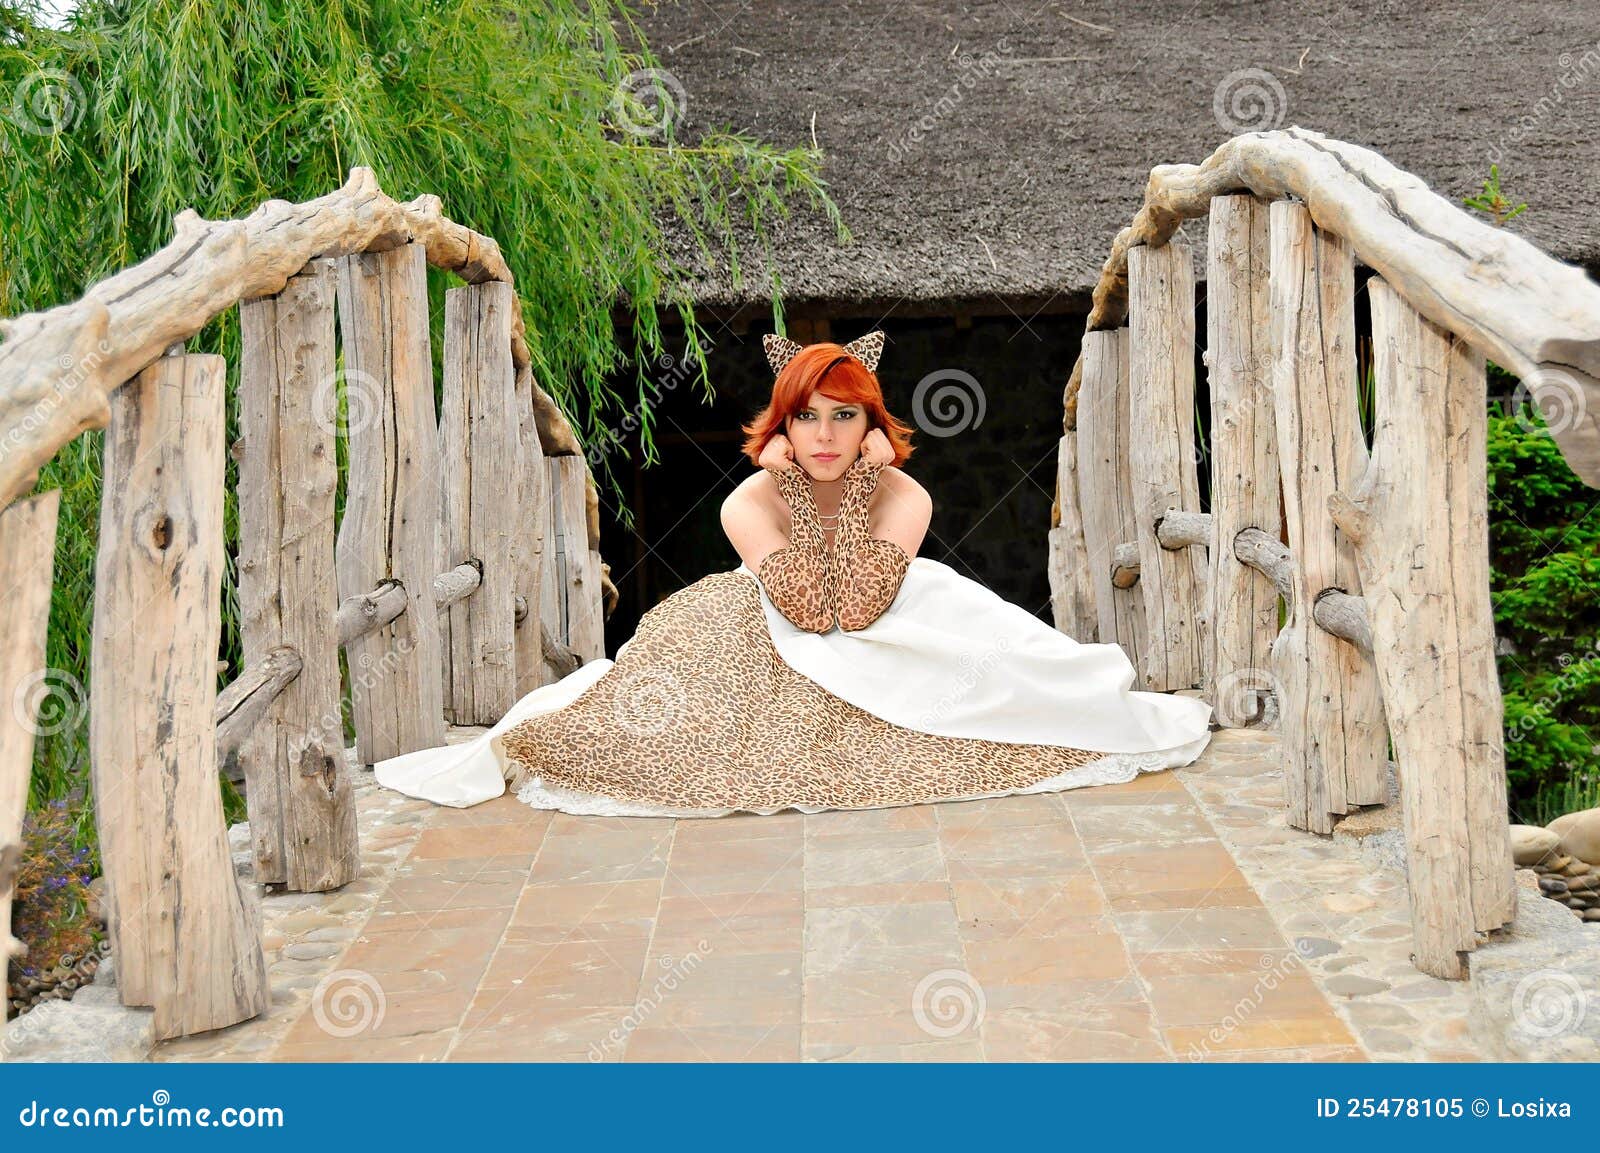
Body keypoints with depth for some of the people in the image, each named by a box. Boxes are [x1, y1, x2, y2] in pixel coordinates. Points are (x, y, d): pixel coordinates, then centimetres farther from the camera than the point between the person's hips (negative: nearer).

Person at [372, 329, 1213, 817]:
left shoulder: (904, 496, -22)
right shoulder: (749, 504, -23)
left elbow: (858, 609, -32)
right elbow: (806, 609, -32)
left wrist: (859, 484, -34)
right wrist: (792, 489, -33)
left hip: (891, 651, 1)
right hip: (773, 660, 0)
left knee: (990, 668, -13)